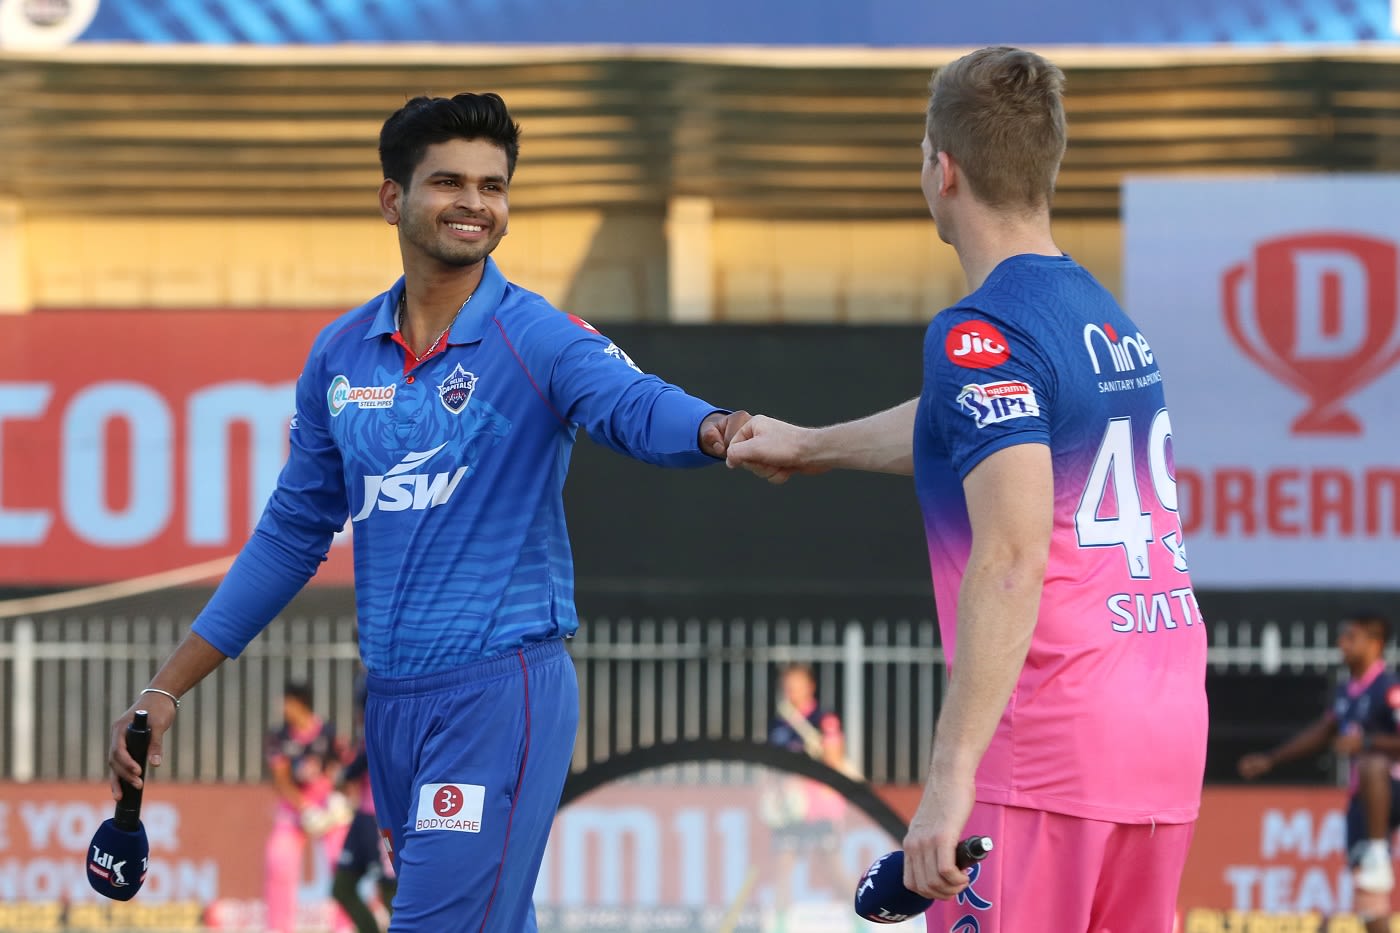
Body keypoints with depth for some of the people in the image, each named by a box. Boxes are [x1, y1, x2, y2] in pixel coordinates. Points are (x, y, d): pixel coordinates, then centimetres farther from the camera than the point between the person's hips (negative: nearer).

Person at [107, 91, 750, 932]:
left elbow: (635, 406, -27)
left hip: (501, 694, -5)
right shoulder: (341, 356, 9)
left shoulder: (538, 340, -7)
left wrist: (715, 430, -51)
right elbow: (293, 534, 17)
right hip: (392, 699, 6)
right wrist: (167, 690, 16)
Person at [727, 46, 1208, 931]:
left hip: (1048, 749, -8)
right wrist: (810, 446, 52)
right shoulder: (1111, 317, 16)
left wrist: (951, 776, -26)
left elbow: (1012, 558, -22)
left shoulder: (983, 334, -11)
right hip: (1171, 738, 8)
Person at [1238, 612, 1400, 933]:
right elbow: (1319, 735, 26)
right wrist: (1270, 760, 24)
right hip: (1363, 798, 8)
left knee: (1371, 765, -42)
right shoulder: (1347, 692, 14)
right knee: (1366, 894, 6)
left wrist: (1366, 742, -32)